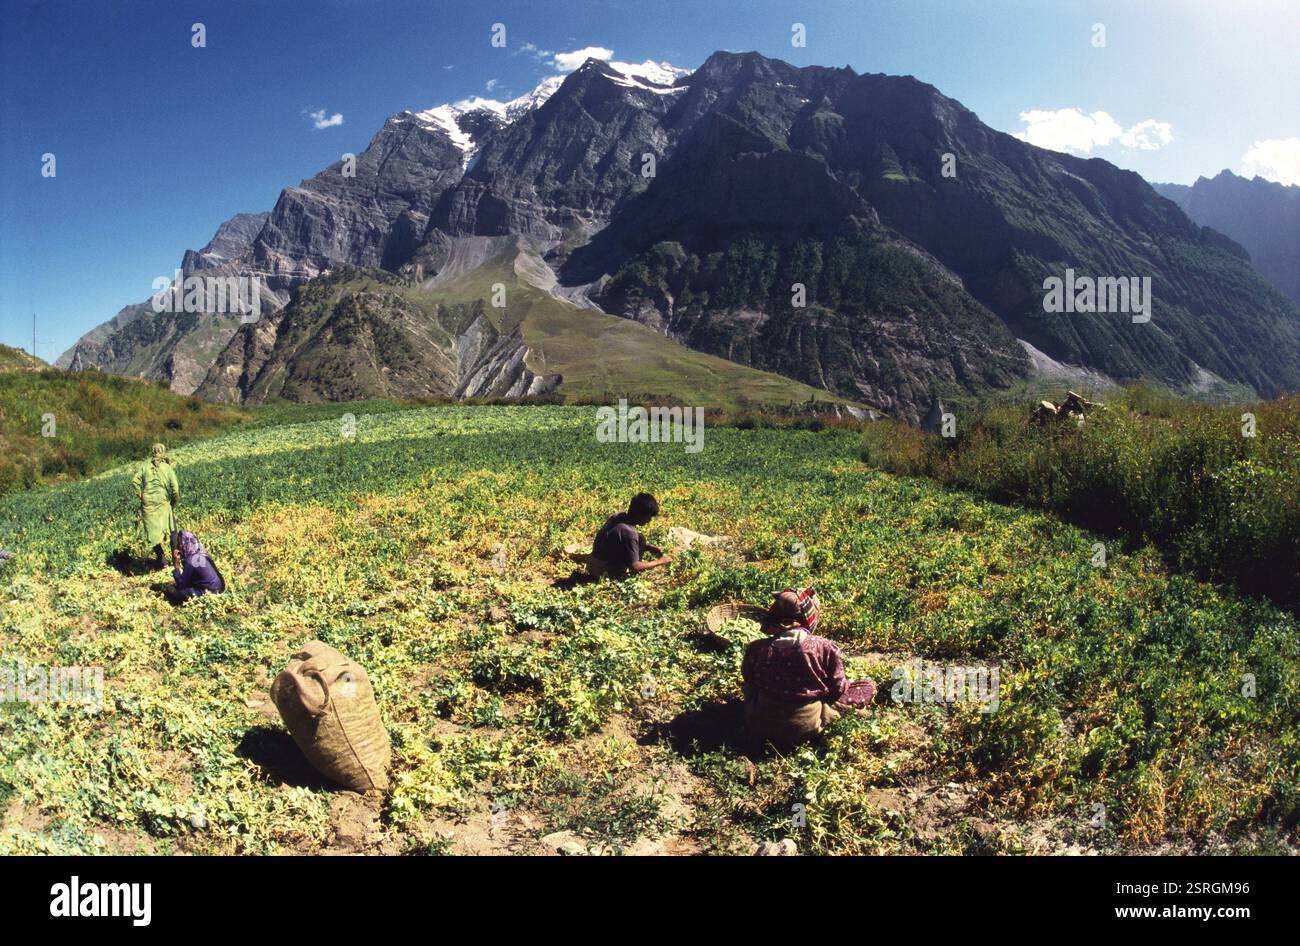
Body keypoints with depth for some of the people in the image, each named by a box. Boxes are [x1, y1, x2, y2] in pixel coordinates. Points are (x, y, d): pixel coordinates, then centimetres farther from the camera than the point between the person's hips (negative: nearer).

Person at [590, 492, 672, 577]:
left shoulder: (617, 516, -2)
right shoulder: (629, 532, -26)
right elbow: (634, 567, -23)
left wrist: (648, 548, 7)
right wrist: (659, 562, -11)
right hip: (607, 572, -9)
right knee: (640, 539, -12)